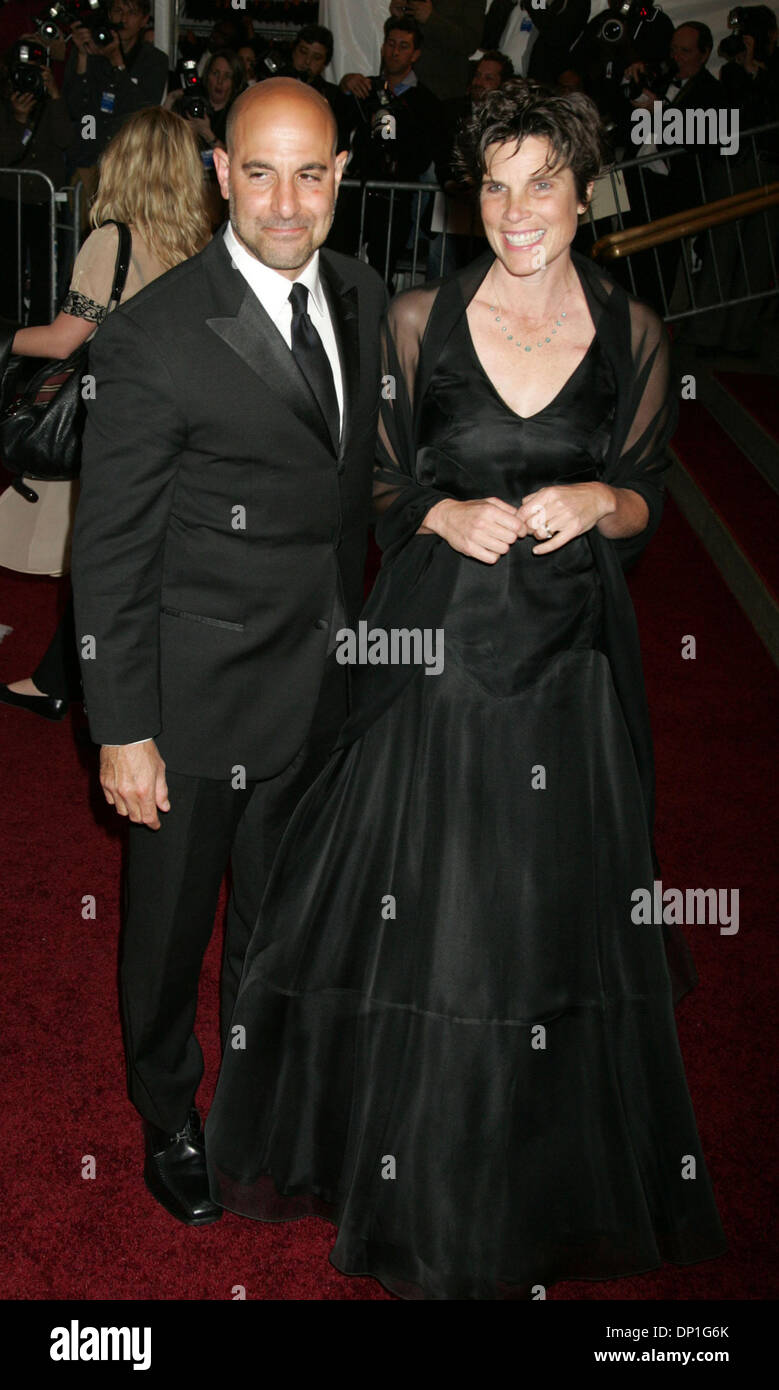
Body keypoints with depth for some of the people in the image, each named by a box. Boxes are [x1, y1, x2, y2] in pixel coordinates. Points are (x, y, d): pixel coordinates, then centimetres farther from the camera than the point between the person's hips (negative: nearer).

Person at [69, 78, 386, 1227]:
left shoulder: (360, 295, 0)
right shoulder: (155, 337, -20)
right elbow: (109, 554, -16)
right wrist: (122, 732, -15)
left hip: (321, 686, 6)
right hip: (202, 693, -6)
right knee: (172, 923, 15)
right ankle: (169, 1121, 42)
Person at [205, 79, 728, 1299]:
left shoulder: (631, 333, 3)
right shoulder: (419, 320, 1)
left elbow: (649, 501, 10)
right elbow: (378, 481, 7)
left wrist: (596, 501, -11)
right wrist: (447, 515, -12)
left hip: (568, 651, 1)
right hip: (435, 640, -1)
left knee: (553, 911, 8)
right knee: (417, 906, 4)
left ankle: (539, 1186, 33)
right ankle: (422, 1200, 28)